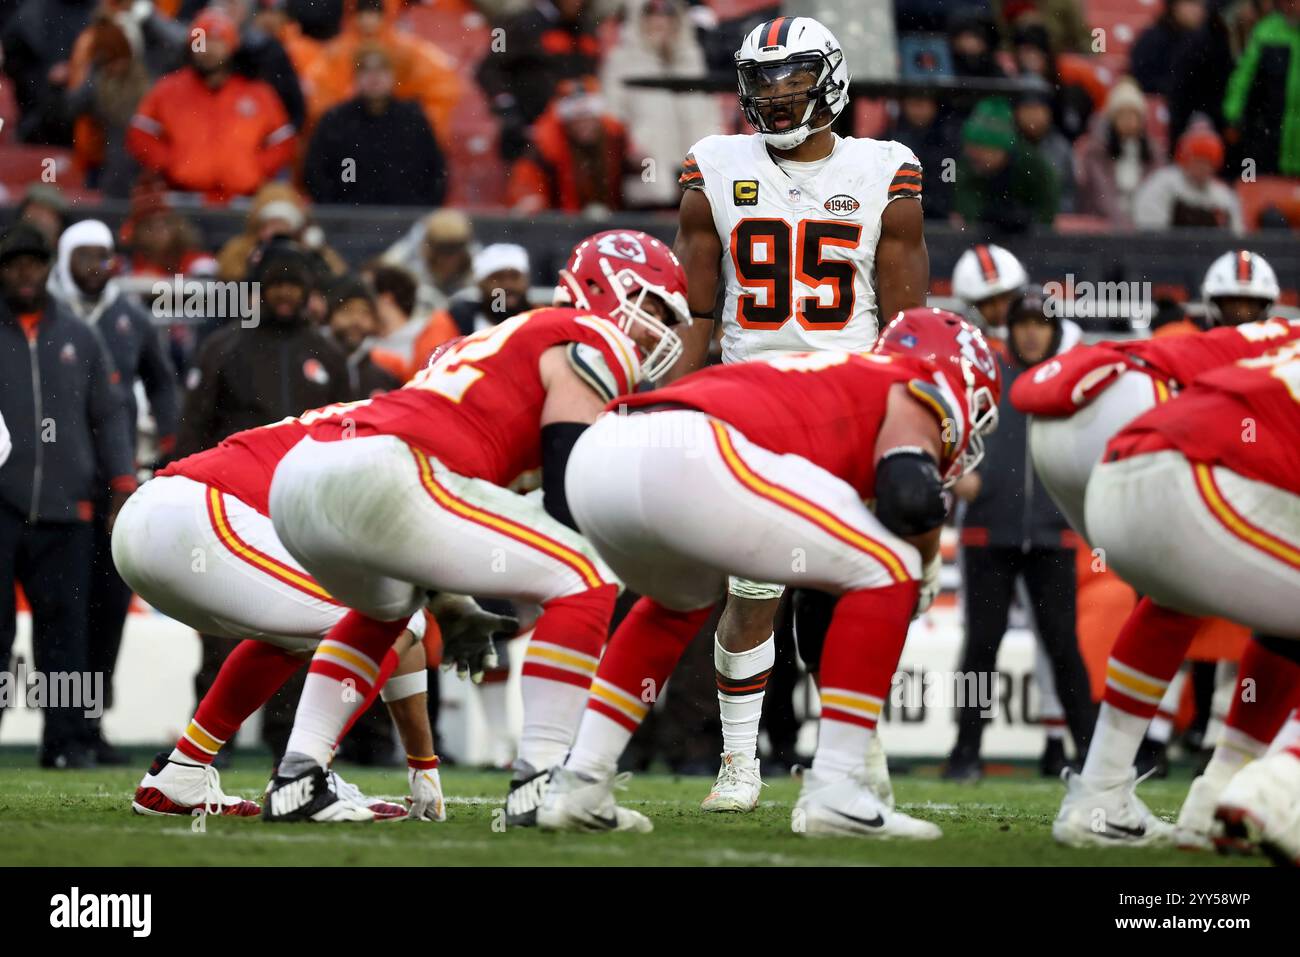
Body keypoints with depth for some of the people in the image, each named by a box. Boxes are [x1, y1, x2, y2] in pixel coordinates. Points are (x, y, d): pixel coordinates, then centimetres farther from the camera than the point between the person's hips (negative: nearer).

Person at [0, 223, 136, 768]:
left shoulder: (79, 338, 14)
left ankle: (67, 739, 3)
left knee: (64, 626, -1)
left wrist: (122, 486, 8)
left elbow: (109, 415, 16)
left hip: (64, 508, 2)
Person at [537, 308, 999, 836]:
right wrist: (924, 577, 19)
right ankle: (835, 792, 4)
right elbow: (910, 495, -1)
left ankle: (578, 786, 28)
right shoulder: (931, 386, 20)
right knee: (888, 573, 9)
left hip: (596, 455, 8)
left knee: (681, 601, 38)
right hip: (689, 459, -8)